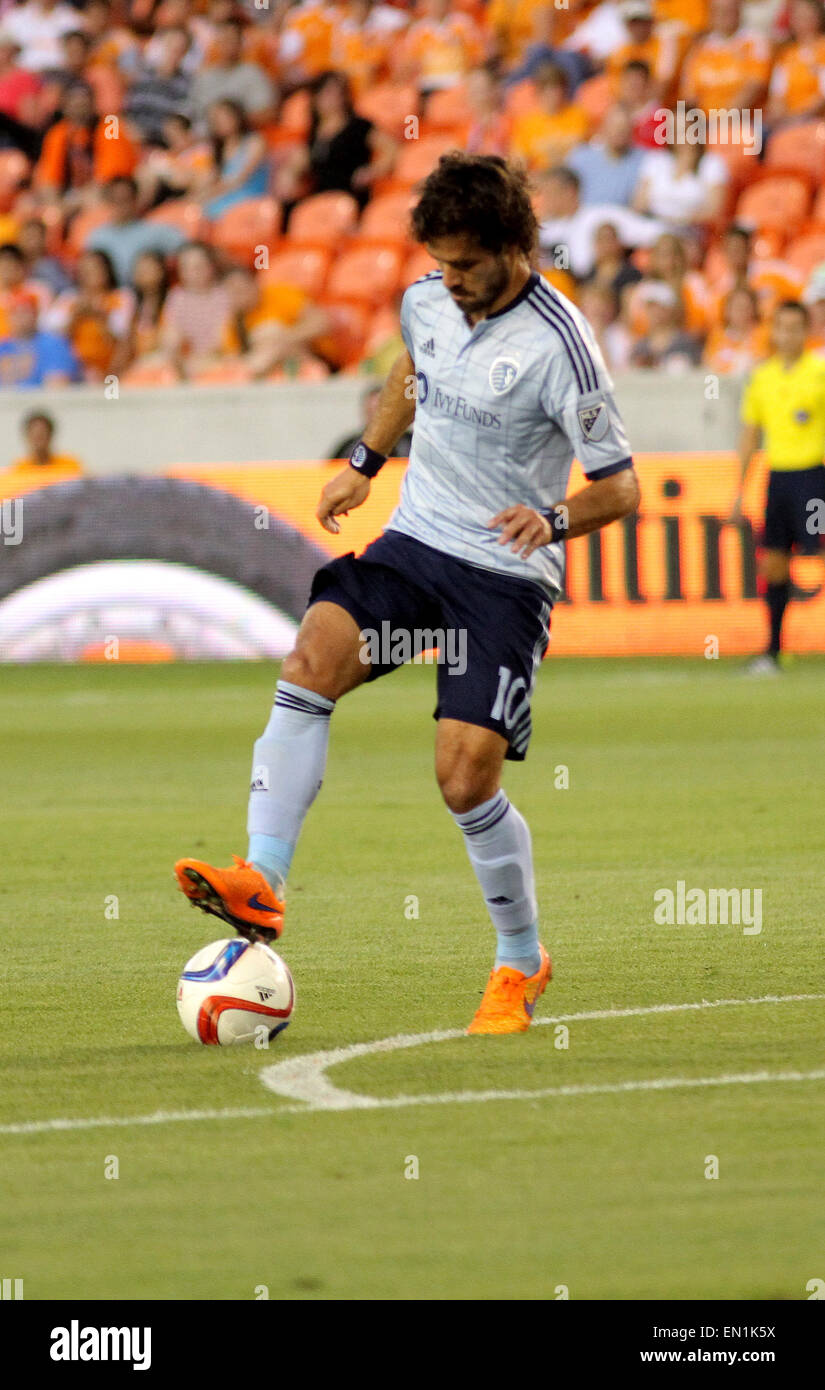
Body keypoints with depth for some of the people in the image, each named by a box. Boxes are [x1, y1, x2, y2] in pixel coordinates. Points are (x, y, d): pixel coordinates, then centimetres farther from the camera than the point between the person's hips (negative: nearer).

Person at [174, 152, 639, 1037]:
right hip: (415, 541, 6)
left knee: (466, 774, -13)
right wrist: (365, 463, 27)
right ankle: (261, 882, -28)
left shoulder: (557, 345, -16)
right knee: (314, 657, -22)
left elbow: (620, 487, -12)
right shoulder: (428, 300, 3)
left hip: (506, 574, -5)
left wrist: (554, 518, -30)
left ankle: (521, 961, 11)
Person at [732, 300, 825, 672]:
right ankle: (773, 649, 8)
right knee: (773, 562, 3)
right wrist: (739, 491, 16)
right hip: (777, 472, 5)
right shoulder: (762, 377, 12)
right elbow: (750, 434, 18)